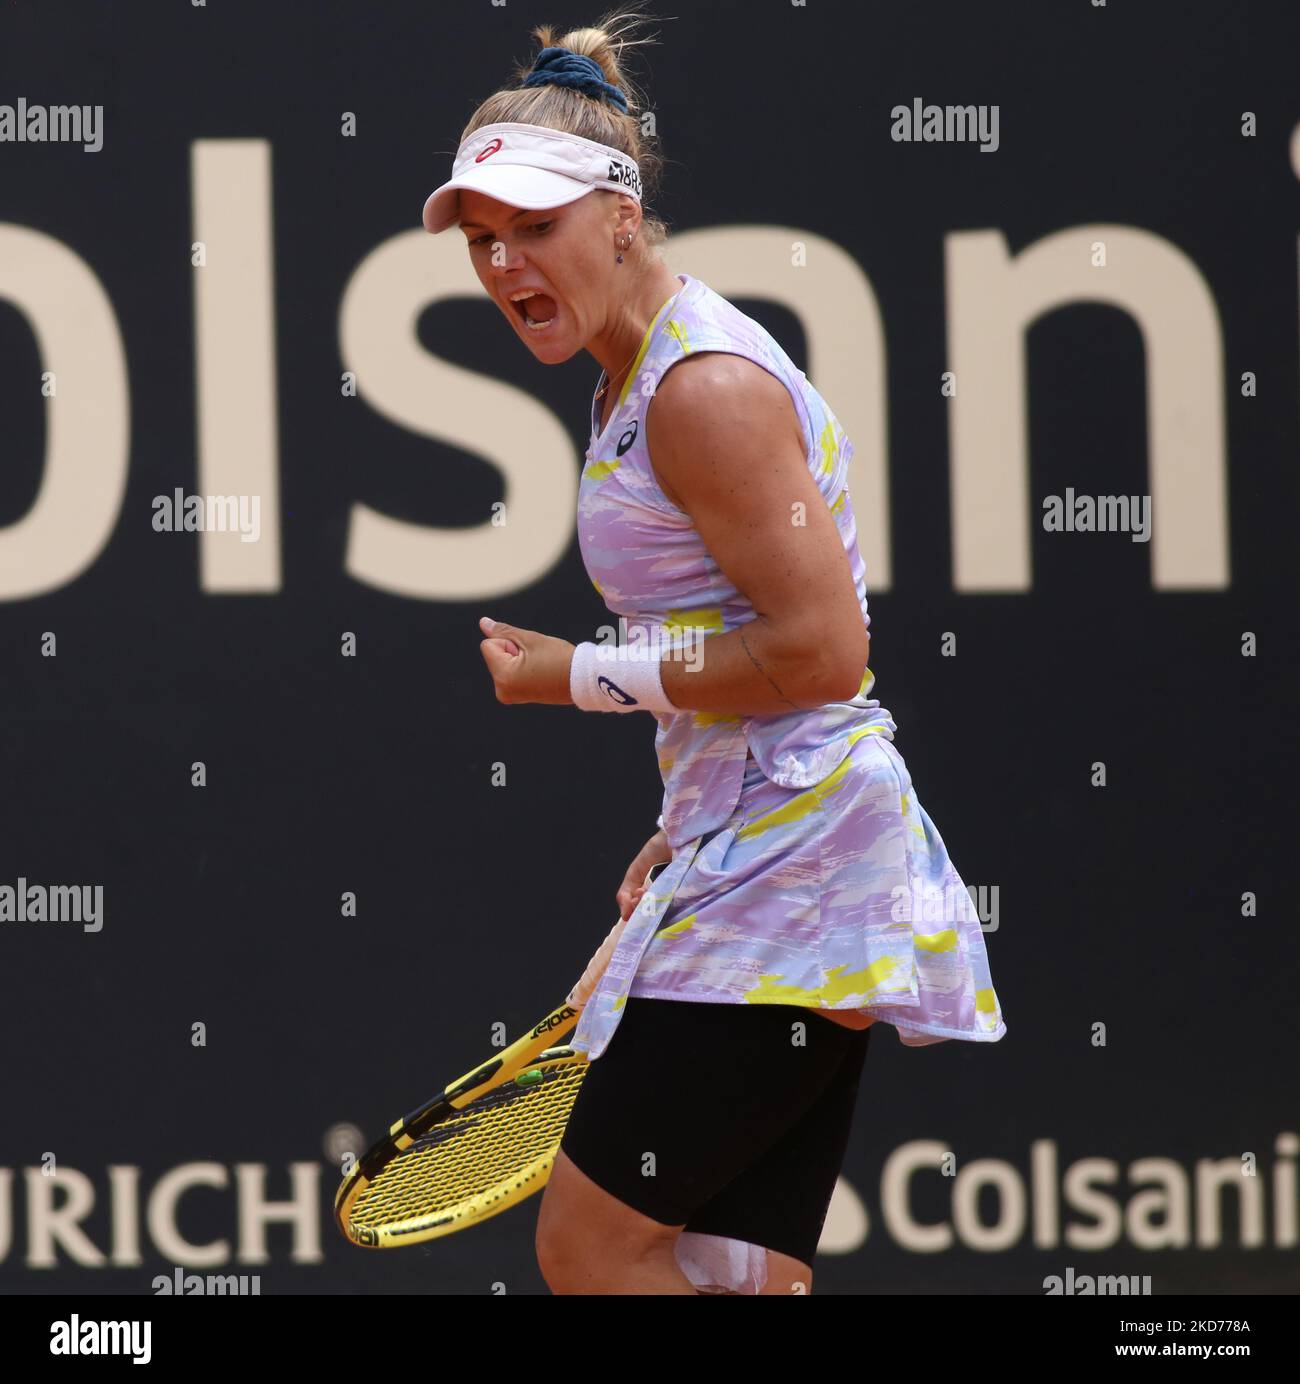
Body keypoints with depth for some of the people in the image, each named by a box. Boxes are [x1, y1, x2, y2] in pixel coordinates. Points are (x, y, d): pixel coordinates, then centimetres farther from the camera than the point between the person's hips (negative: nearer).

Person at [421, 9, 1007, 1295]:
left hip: (788, 874, -10)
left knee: (592, 1246, -8)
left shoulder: (707, 387, -15)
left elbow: (818, 650, -21)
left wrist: (584, 677, -12)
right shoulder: (633, 382, 16)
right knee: (744, 1277, 7)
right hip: (752, 864, 10)